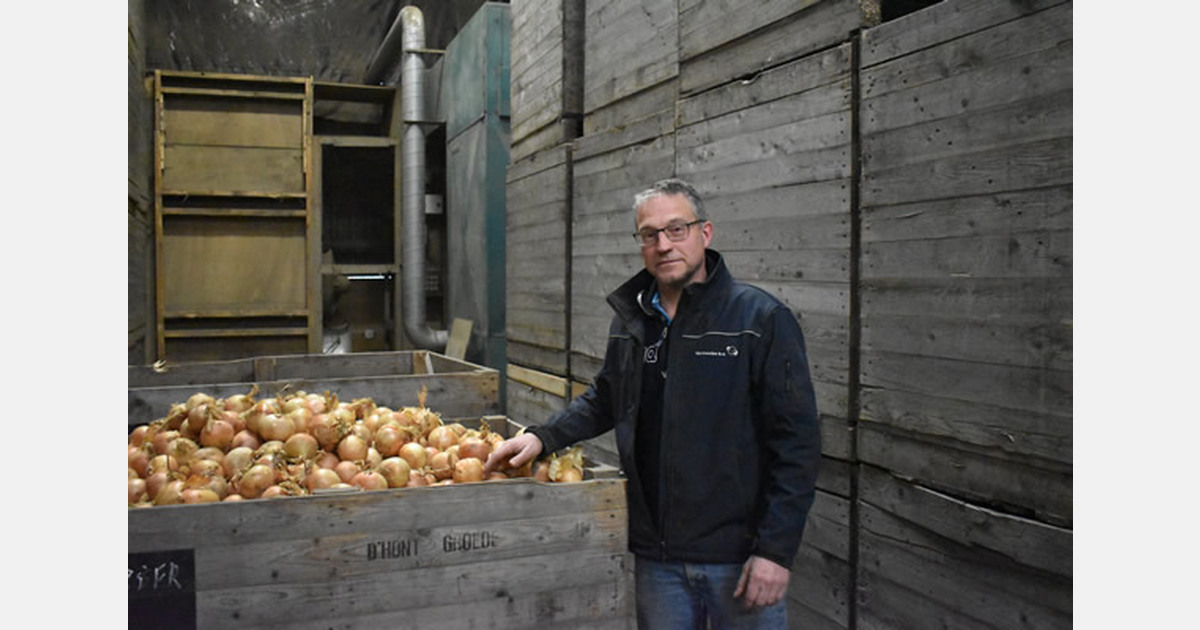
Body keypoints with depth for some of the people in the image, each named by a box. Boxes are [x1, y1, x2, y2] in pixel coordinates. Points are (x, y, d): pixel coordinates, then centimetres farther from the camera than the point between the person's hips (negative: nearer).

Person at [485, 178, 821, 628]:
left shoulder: (762, 318, -11)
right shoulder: (630, 321, 6)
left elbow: (796, 440, -12)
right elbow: (604, 399, 22)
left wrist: (776, 549, -15)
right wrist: (544, 437, 6)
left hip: (740, 556, -4)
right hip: (656, 553, 5)